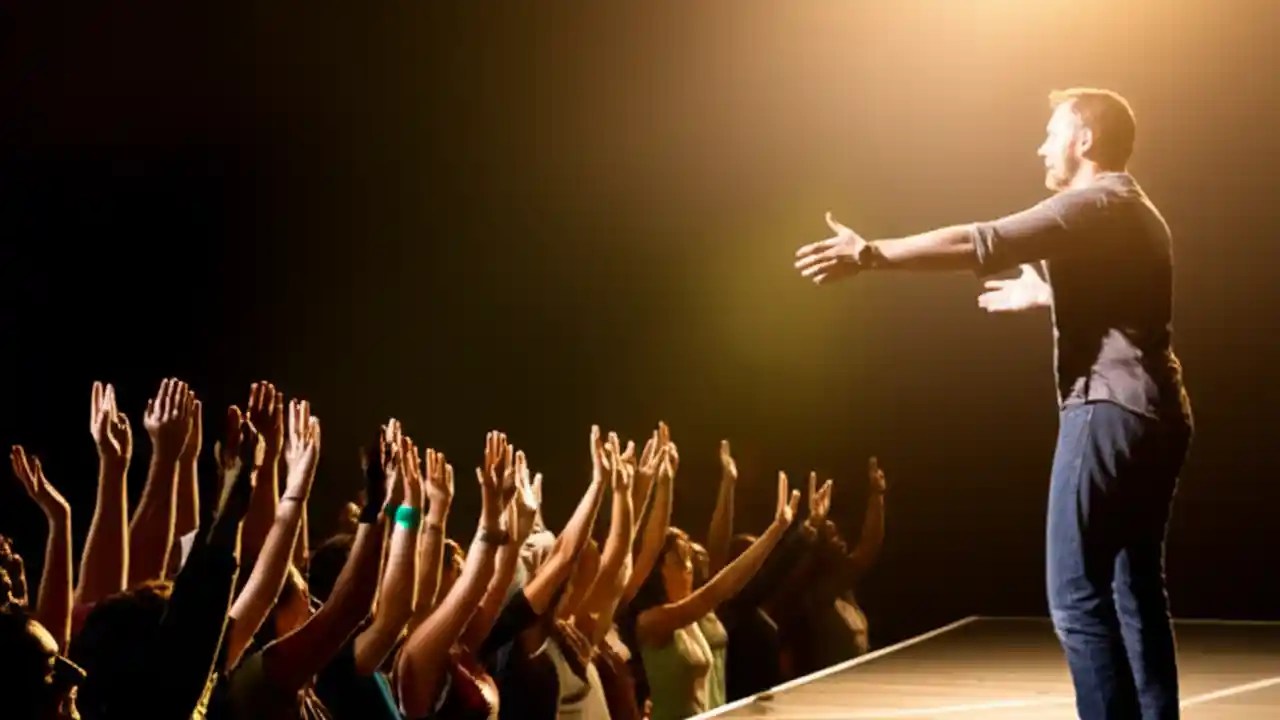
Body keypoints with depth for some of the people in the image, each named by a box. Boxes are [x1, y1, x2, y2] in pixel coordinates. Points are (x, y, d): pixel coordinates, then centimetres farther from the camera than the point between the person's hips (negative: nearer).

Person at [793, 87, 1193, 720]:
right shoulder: (1131, 212, 22)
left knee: (1077, 595, -10)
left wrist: (870, 255, -19)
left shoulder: (1095, 204, -9)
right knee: (1137, 590, 12)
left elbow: (983, 244, -19)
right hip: (1151, 415, 11)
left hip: (1111, 410, -11)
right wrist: (1042, 294, 53)